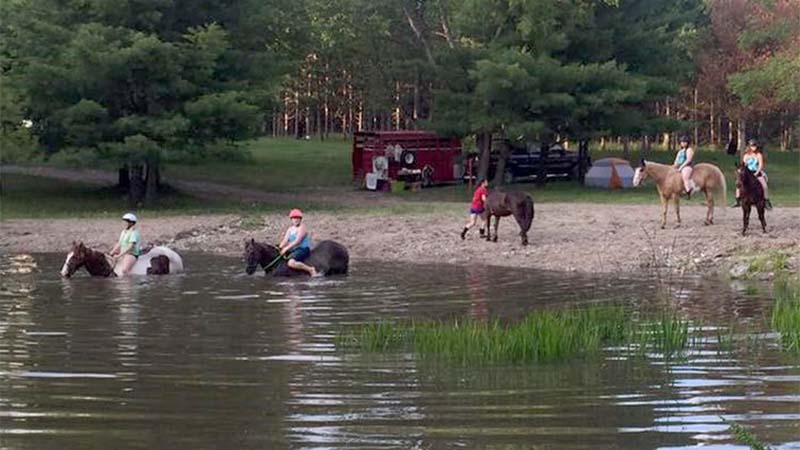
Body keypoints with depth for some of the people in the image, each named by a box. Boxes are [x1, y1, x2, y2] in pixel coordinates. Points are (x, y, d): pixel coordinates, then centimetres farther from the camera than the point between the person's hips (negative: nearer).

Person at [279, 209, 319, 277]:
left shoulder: (302, 227, -10)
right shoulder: (290, 229, 14)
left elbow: (297, 241, -20)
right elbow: (285, 241, 6)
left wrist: (286, 248, -24)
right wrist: (280, 248, -14)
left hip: (303, 250, -9)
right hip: (293, 250, 9)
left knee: (291, 263, -33)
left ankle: (310, 270, -22)